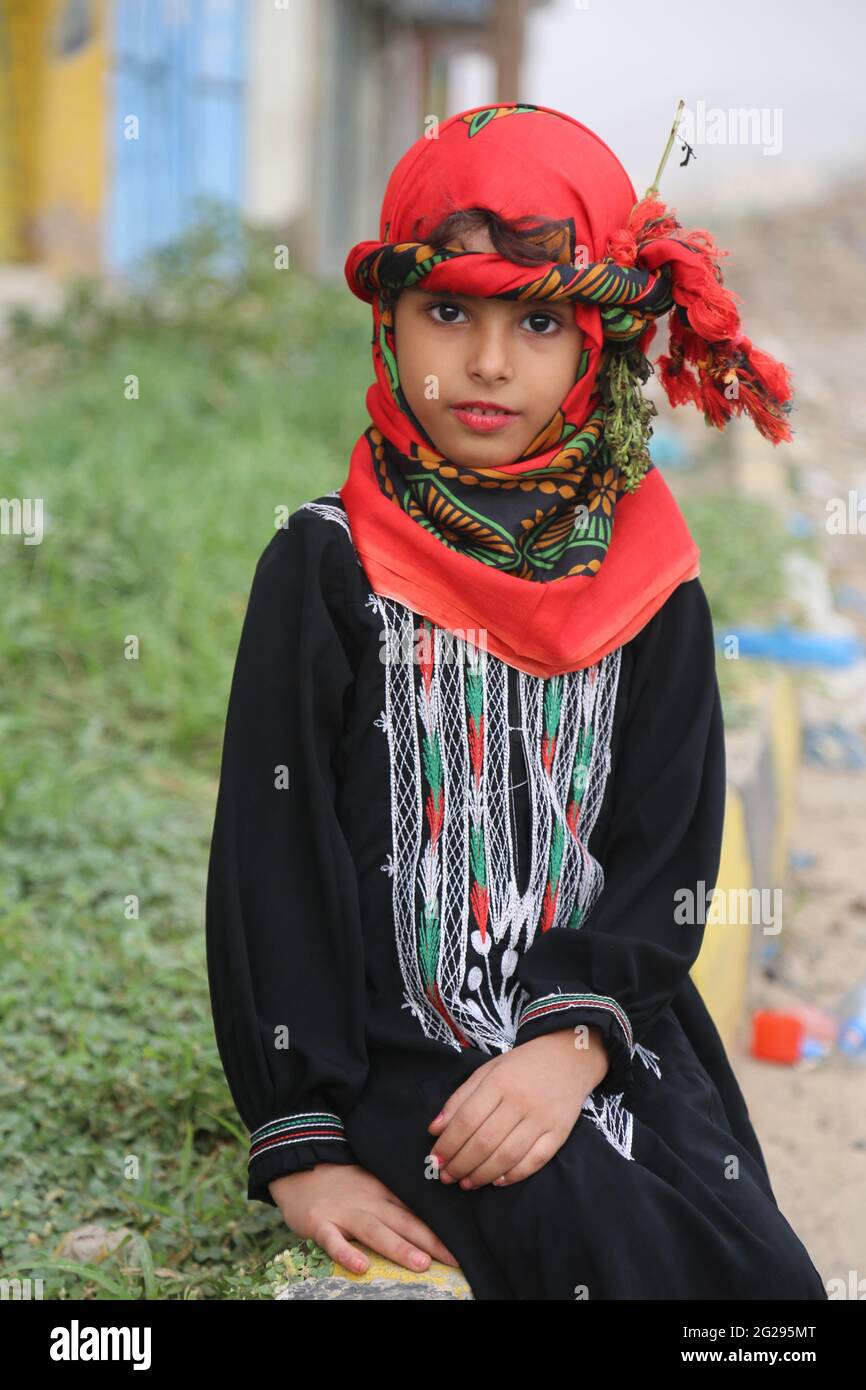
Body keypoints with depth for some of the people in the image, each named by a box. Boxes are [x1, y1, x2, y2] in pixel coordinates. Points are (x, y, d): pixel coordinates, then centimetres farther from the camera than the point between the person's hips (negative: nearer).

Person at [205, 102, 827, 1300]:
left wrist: (574, 1041, -14)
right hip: (402, 1050, -3)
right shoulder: (328, 566, -2)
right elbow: (273, 859, -4)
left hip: (613, 1035, 3)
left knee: (757, 1261, -17)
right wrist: (300, 1141, -9)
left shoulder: (651, 585, 7)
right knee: (603, 1240, -26)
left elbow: (669, 855, 3)